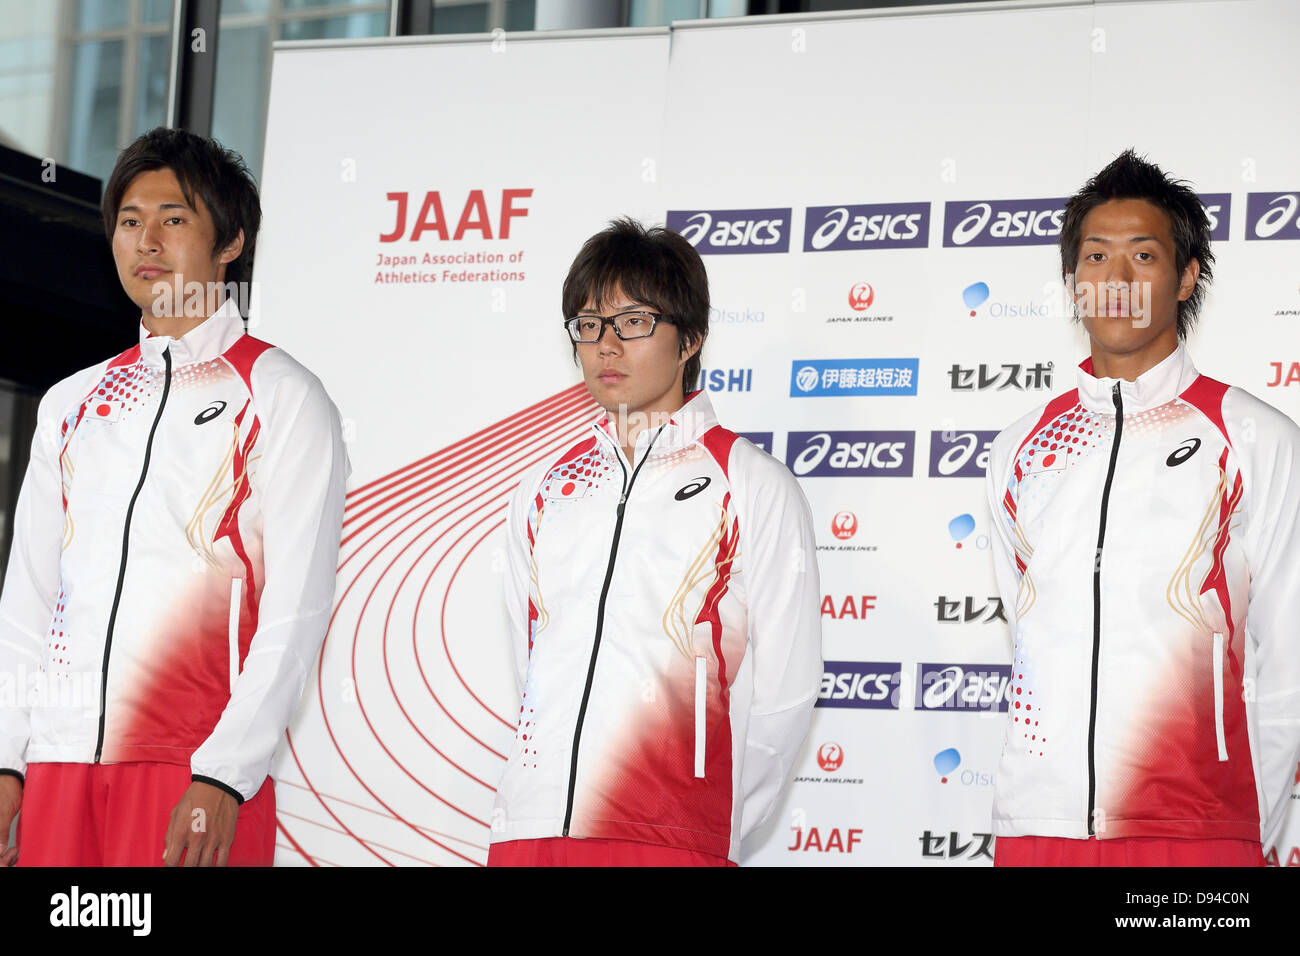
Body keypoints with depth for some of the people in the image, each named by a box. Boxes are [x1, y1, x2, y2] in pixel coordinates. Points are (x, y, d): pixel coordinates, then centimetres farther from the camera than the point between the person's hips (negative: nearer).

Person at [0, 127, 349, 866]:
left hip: (199, 772, -4)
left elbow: (296, 608, -6)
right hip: (61, 763, 5)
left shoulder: (282, 398, 2)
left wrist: (223, 777, -16)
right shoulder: (73, 403, 18)